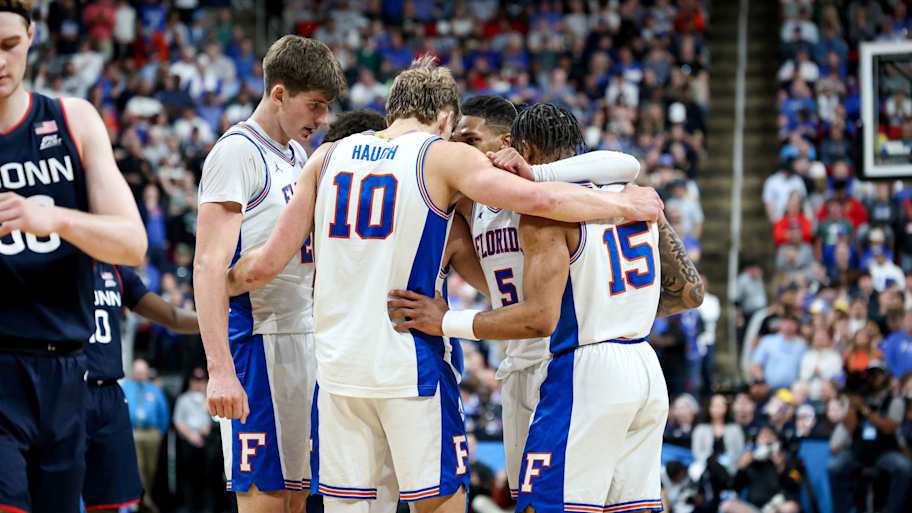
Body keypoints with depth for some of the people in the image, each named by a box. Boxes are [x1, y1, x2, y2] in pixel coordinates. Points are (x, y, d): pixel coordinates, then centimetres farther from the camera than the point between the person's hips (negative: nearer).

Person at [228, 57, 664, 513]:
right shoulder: (443, 156, -2)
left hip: (337, 365, 4)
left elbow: (269, 261, 8)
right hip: (411, 366, -4)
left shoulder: (328, 157, 9)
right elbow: (538, 199, -12)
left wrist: (222, 282, 28)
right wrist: (624, 205, 1)